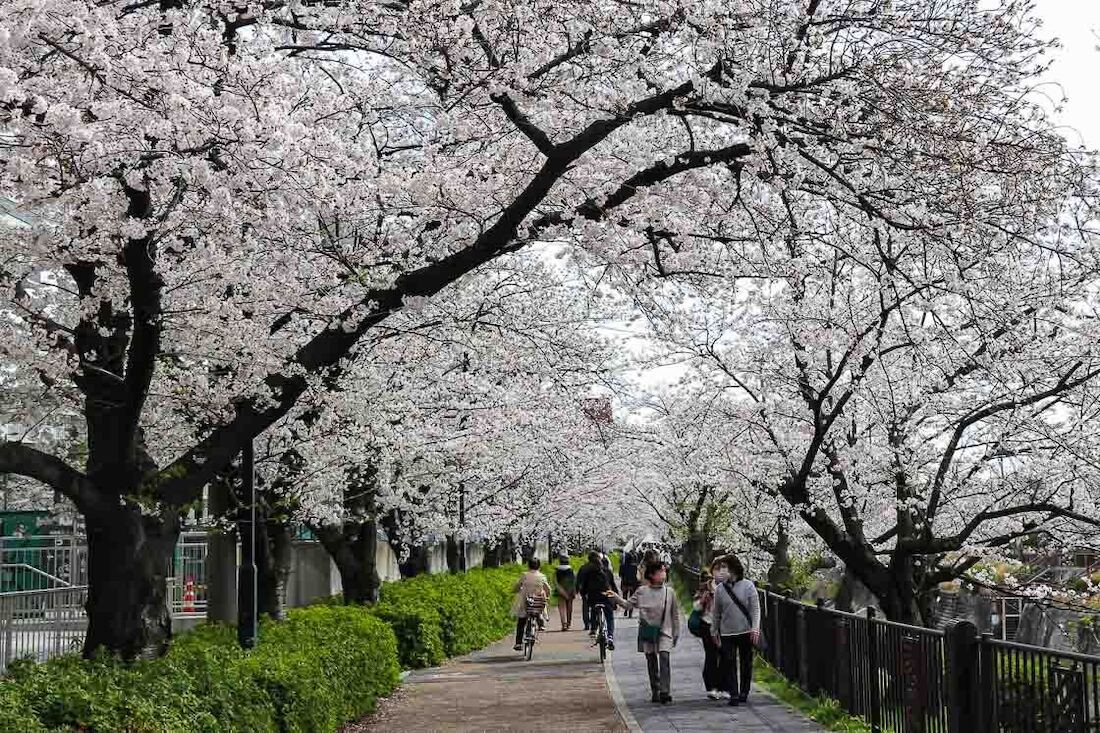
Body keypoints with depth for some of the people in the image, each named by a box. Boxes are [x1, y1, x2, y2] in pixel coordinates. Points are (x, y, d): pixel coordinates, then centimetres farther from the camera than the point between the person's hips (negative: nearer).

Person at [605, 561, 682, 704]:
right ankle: (654, 692, 19)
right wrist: (616, 597, -8)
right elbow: (629, 604, 8)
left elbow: (675, 614, 7)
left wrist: (676, 633, 8)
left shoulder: (669, 592, 1)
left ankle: (665, 692, -18)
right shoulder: (642, 591, 2)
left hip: (664, 632, -2)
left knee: (664, 658, -17)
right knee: (651, 662, 8)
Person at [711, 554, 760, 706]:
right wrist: (714, 631, 14)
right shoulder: (720, 588, 3)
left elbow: (755, 608, -3)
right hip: (727, 632, 1)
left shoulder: (748, 585, -3)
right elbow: (716, 612, 11)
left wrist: (755, 628, -13)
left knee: (746, 663, 8)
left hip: (746, 631, -1)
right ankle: (733, 694, -6)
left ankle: (744, 692, 21)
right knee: (729, 664, -6)